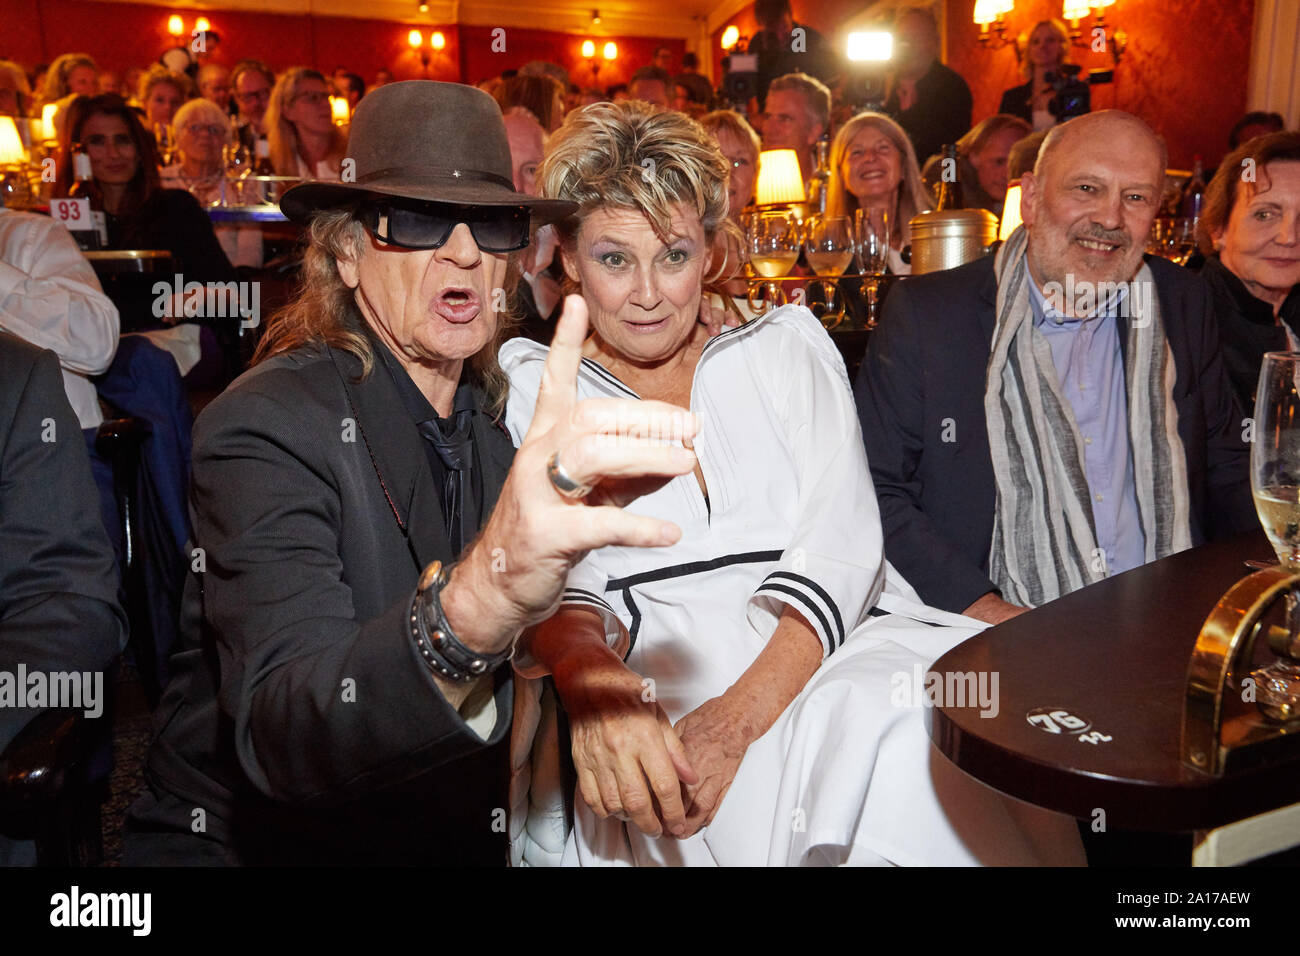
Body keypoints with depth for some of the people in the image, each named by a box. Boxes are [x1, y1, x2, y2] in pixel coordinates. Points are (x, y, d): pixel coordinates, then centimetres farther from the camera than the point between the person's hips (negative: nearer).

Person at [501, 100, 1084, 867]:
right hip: (653, 678, -2)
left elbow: (840, 542, 0)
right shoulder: (531, 387, 13)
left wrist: (740, 713, -18)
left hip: (826, 649, 3)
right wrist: (589, 678, -28)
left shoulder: (787, 348, 15)